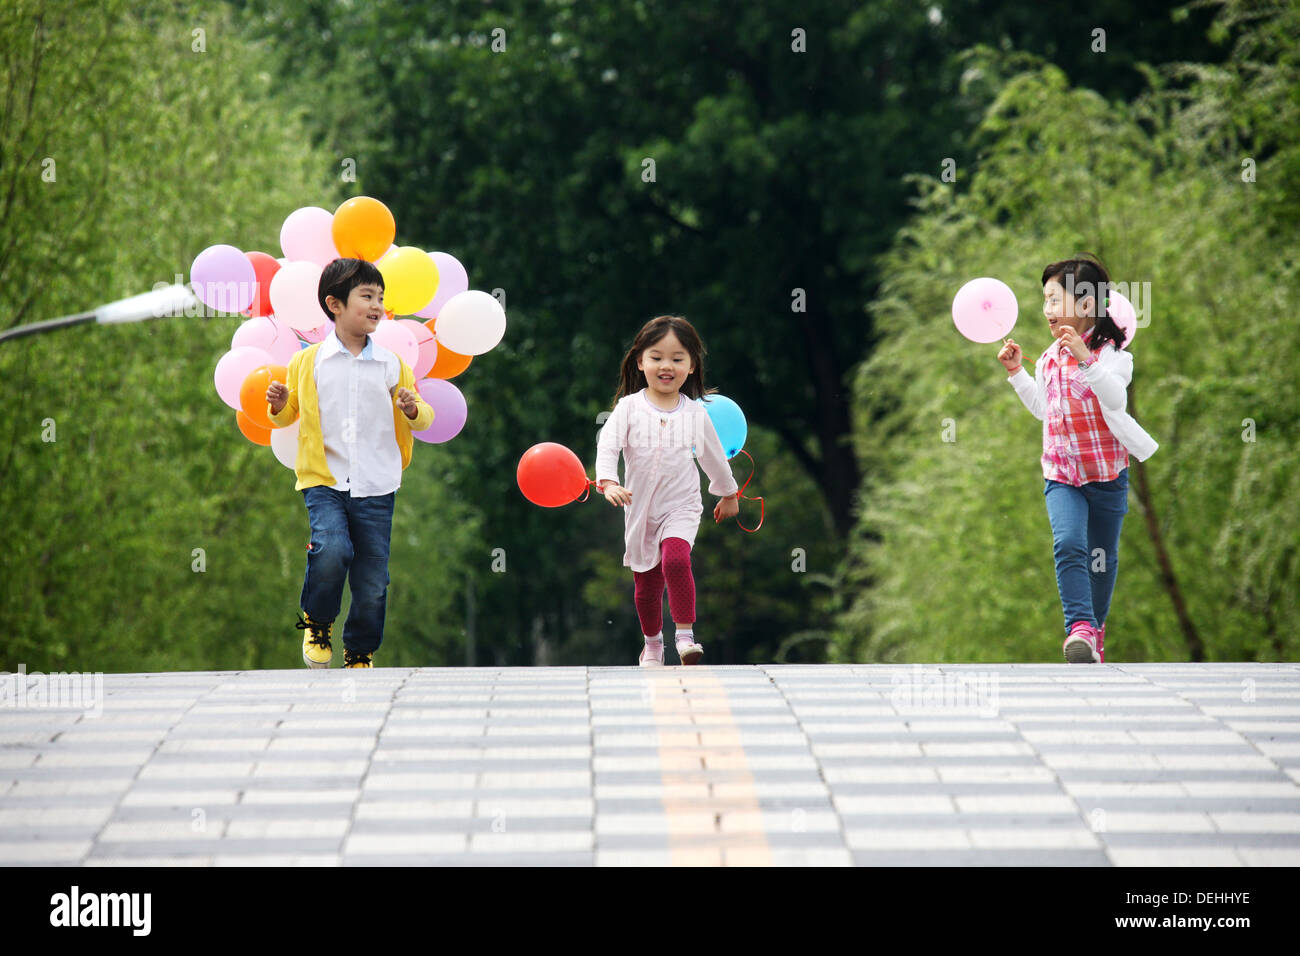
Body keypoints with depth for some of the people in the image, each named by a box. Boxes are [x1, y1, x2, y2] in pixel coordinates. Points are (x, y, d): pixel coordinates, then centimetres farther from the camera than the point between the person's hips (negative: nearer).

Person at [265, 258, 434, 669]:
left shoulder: (392, 365, 6)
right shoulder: (307, 362, 3)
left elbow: (423, 418, 12)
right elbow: (288, 414, 15)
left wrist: (413, 411, -11)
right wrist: (278, 406, -8)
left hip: (376, 487, 2)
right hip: (324, 481, -2)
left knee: (372, 581, 2)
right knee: (332, 550, -26)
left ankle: (360, 654, 23)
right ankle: (316, 622, 1)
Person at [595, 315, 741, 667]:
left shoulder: (696, 414, -1)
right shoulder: (629, 407, -6)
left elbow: (714, 457, 14)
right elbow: (607, 445, -17)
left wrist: (728, 494, 26)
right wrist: (607, 482, -35)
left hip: (681, 507, -1)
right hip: (640, 510, 1)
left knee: (675, 560, -28)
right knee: (646, 583, 11)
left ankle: (685, 634, -21)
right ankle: (652, 643, 34)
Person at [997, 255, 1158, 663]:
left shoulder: (1110, 352, -10)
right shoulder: (1049, 357, 10)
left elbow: (1115, 397, -29)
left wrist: (1085, 361, -40)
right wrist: (1016, 372, 16)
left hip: (1107, 473, -3)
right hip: (1061, 473, 3)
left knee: (1103, 556, 12)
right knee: (1068, 544, -22)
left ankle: (1095, 625, 33)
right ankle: (1079, 629, -31)